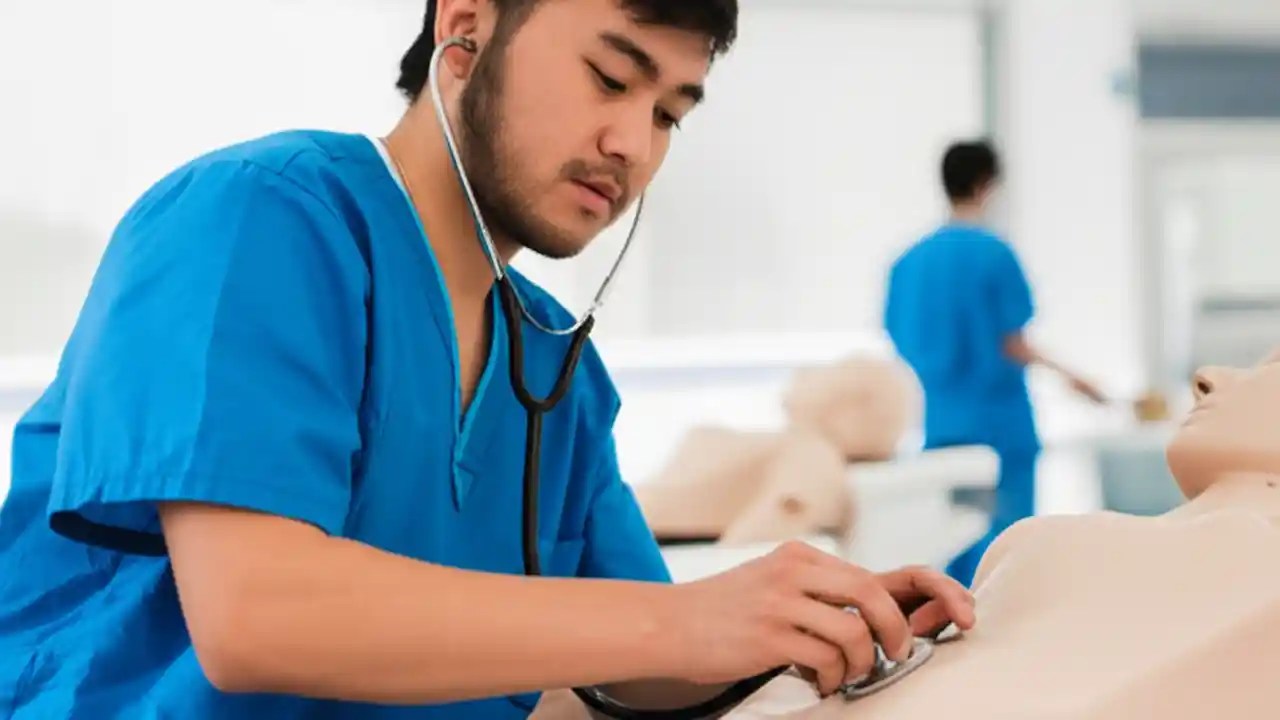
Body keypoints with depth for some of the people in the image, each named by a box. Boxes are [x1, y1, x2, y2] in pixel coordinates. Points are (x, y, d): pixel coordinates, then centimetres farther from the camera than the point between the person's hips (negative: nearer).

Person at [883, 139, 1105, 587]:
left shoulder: (909, 261, 6)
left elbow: (902, 349, 8)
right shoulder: (994, 252, -8)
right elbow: (1012, 346, -9)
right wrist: (1067, 374, 6)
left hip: (937, 429, 5)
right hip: (997, 425, -5)